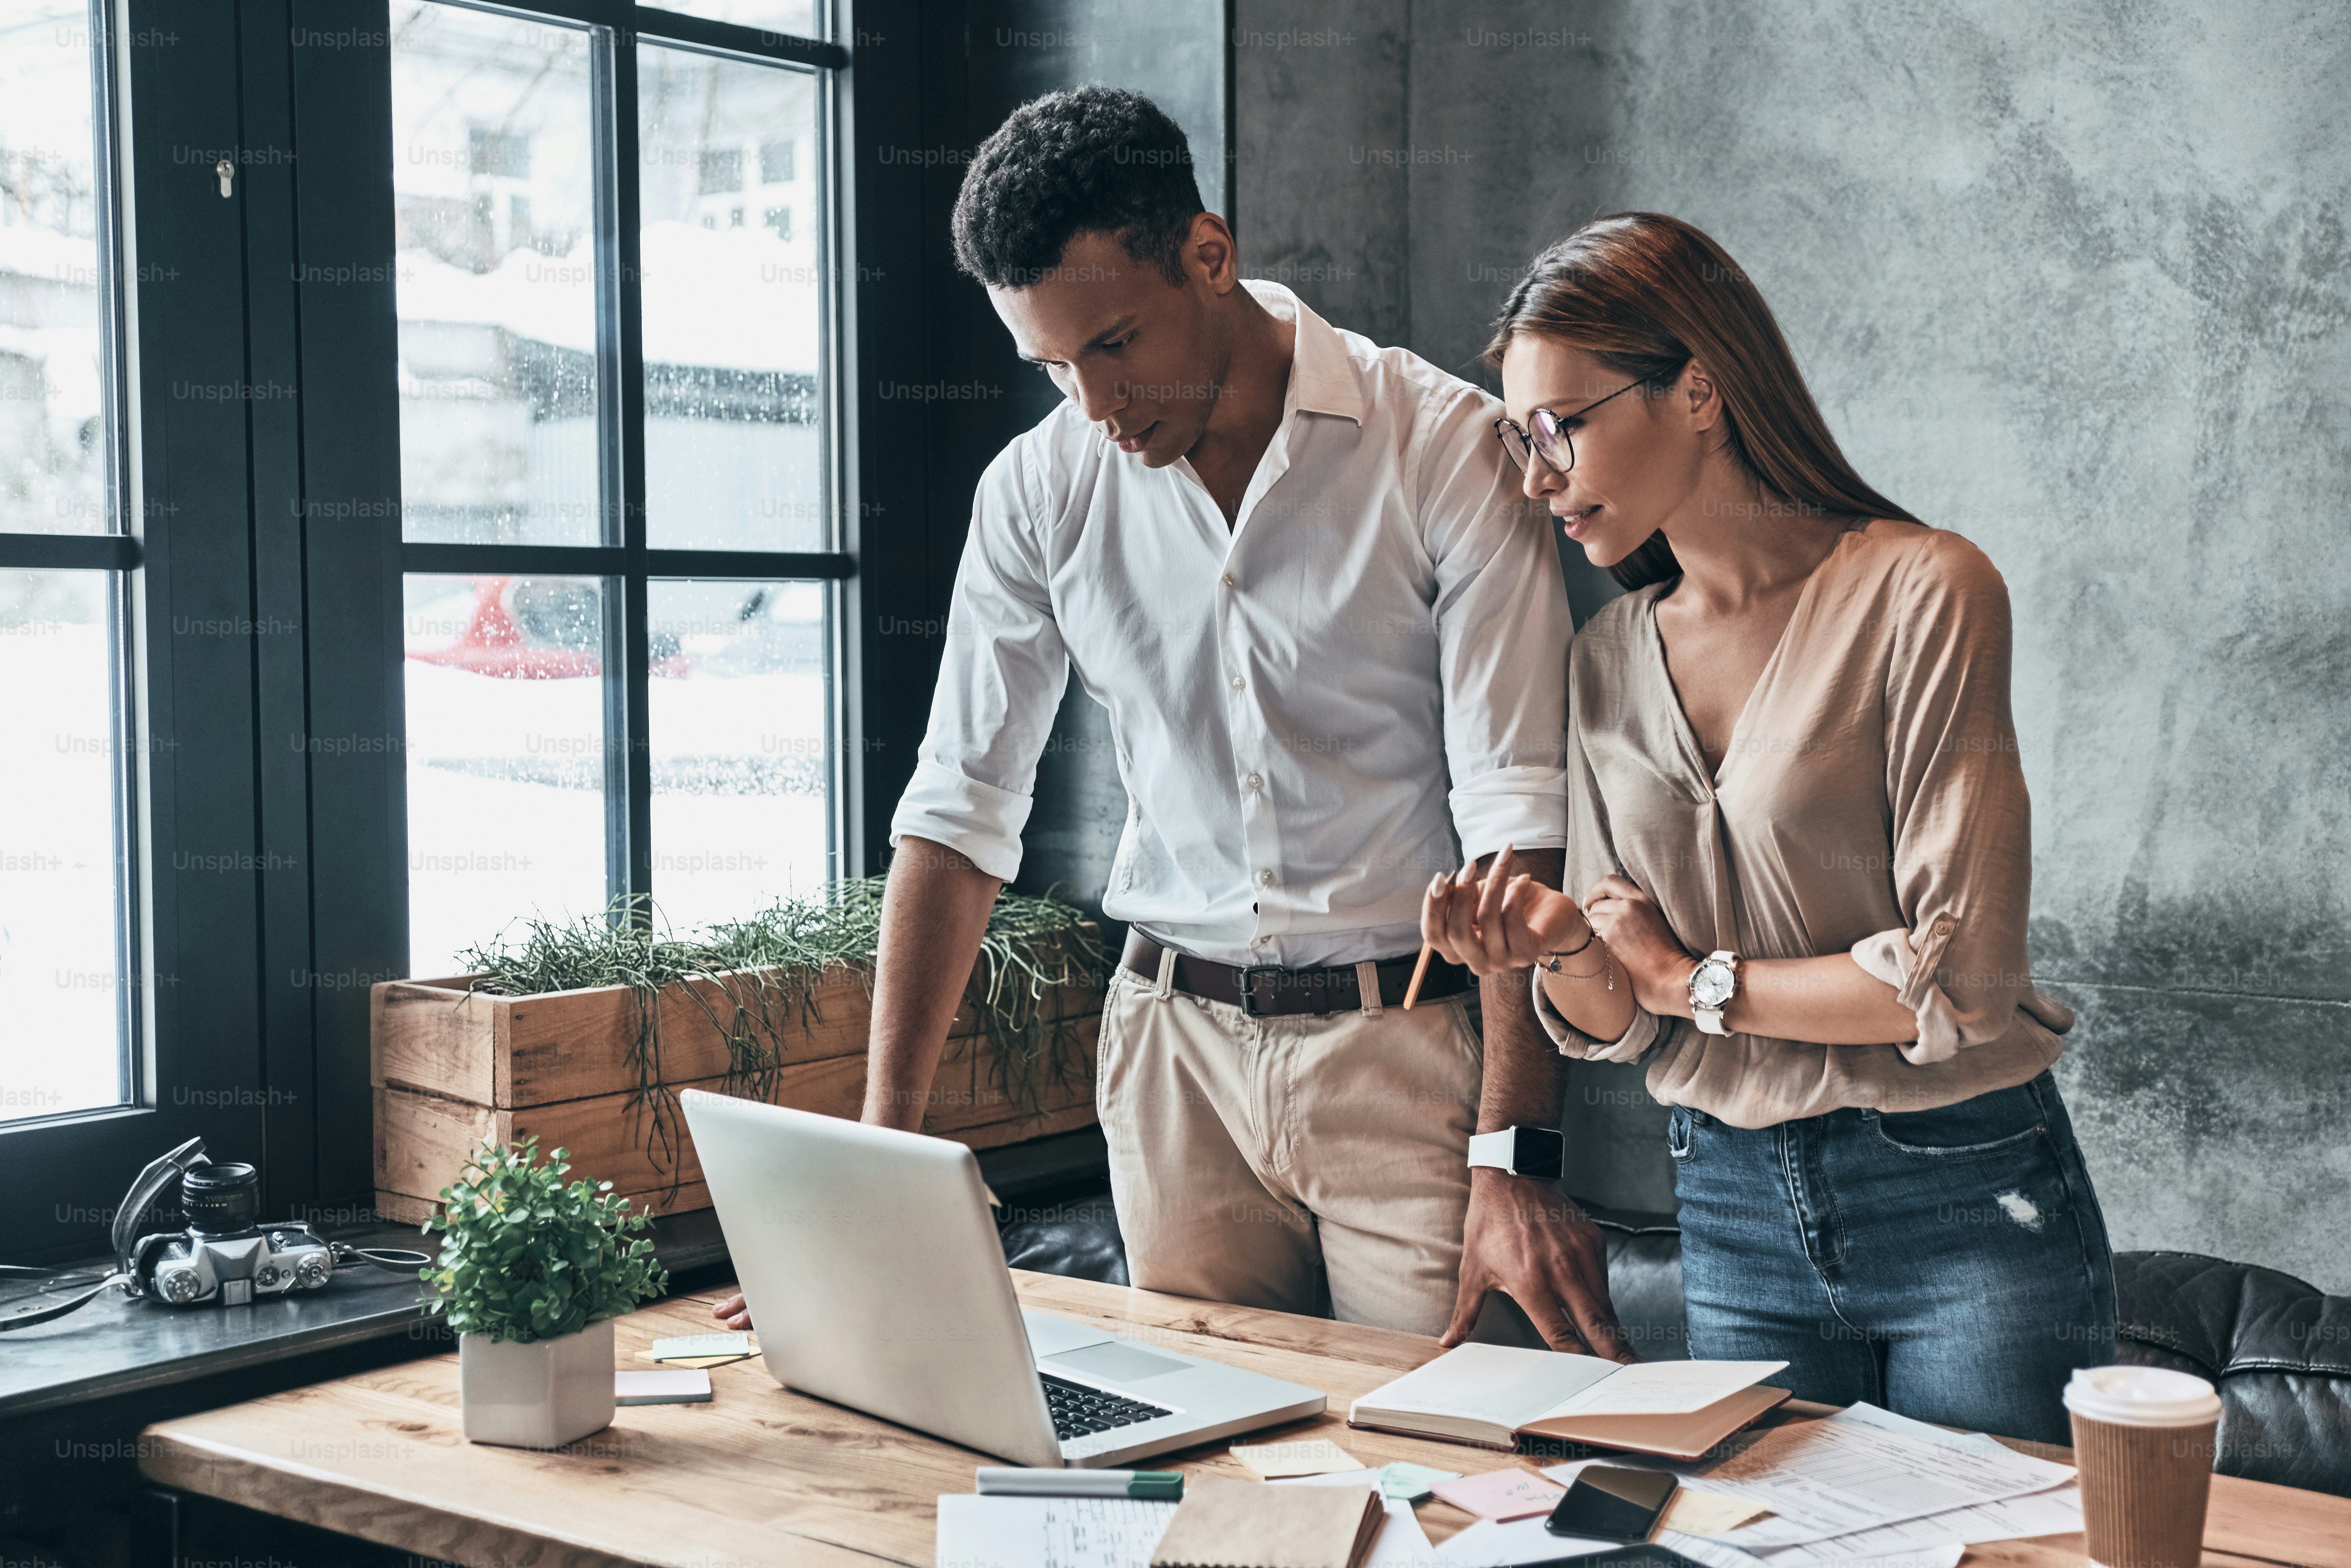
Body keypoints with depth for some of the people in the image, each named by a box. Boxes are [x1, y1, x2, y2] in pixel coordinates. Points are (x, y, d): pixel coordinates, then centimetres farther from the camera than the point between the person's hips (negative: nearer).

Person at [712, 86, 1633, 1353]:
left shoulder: (1444, 449, -10)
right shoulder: (1040, 486, 1)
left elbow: (1517, 809, -13)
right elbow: (960, 810, 4)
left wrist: (1511, 1159, -21)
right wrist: (883, 1146, -3)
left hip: (1407, 1038, -3)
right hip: (1178, 1043, 3)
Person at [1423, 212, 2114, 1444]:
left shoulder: (1919, 592, -12)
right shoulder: (1607, 661, 4)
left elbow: (1960, 980, -16)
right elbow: (1617, 1022, 6)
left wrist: (1697, 980, -7)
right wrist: (1562, 948, -16)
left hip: (1963, 1203, -4)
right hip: (1735, 1213, 5)